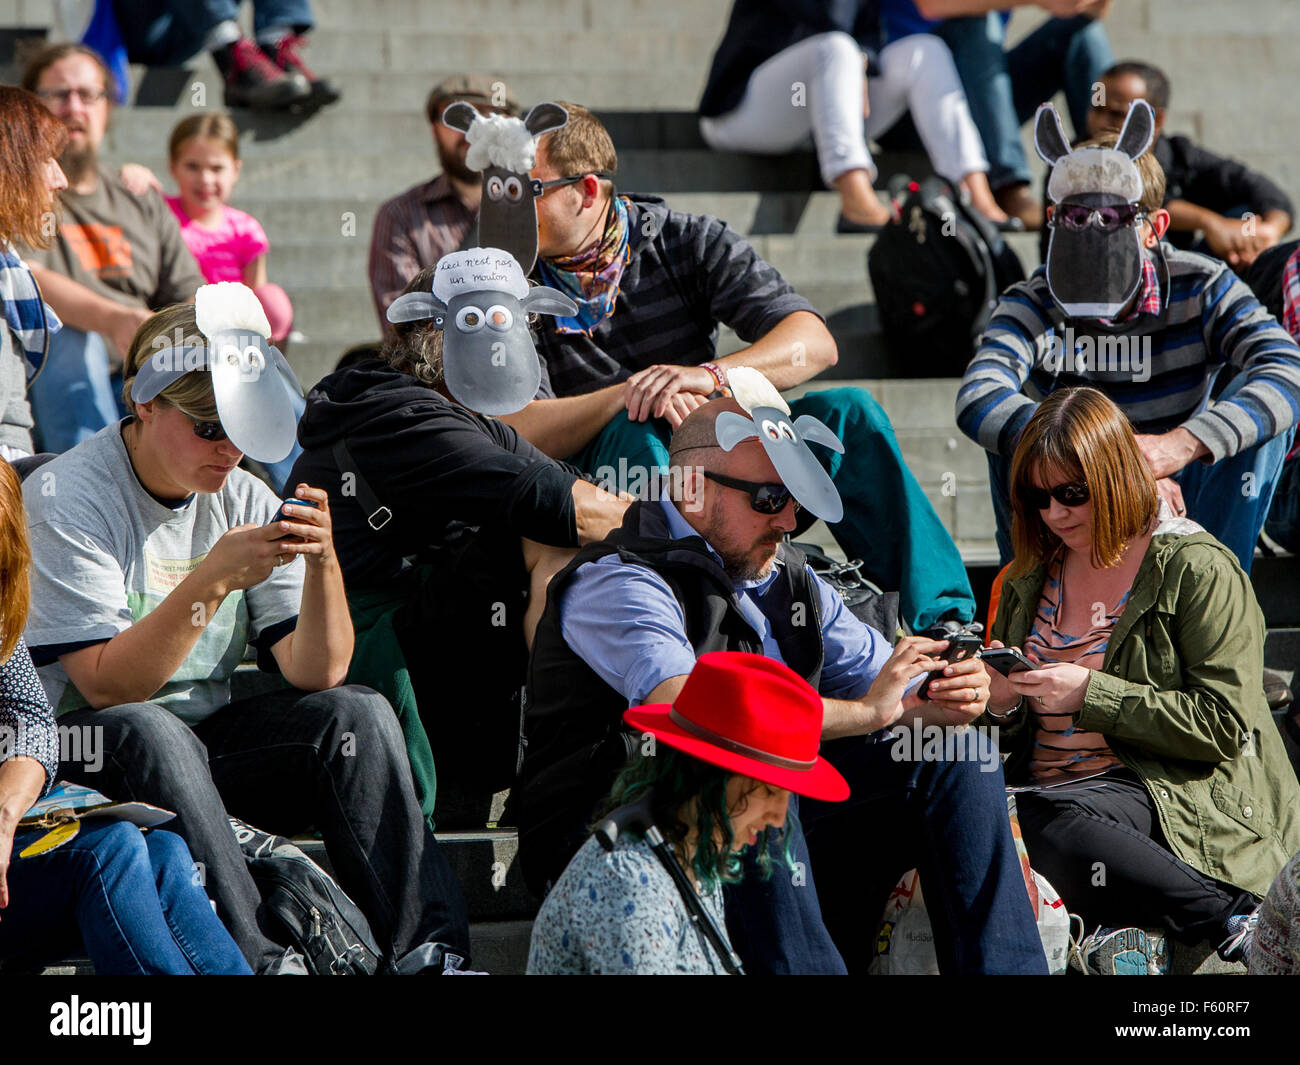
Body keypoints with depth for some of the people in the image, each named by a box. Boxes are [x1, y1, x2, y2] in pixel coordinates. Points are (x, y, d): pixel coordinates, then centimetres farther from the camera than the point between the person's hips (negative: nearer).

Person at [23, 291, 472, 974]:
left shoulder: (242, 498, 7)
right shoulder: (66, 498, -11)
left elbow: (316, 674, 0)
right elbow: (107, 686, -20)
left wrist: (322, 560, -17)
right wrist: (210, 581, -29)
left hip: (205, 748, 6)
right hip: (80, 759, -6)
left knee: (358, 714, -16)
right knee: (150, 733, -37)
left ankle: (424, 951, -23)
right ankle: (255, 963, -43)